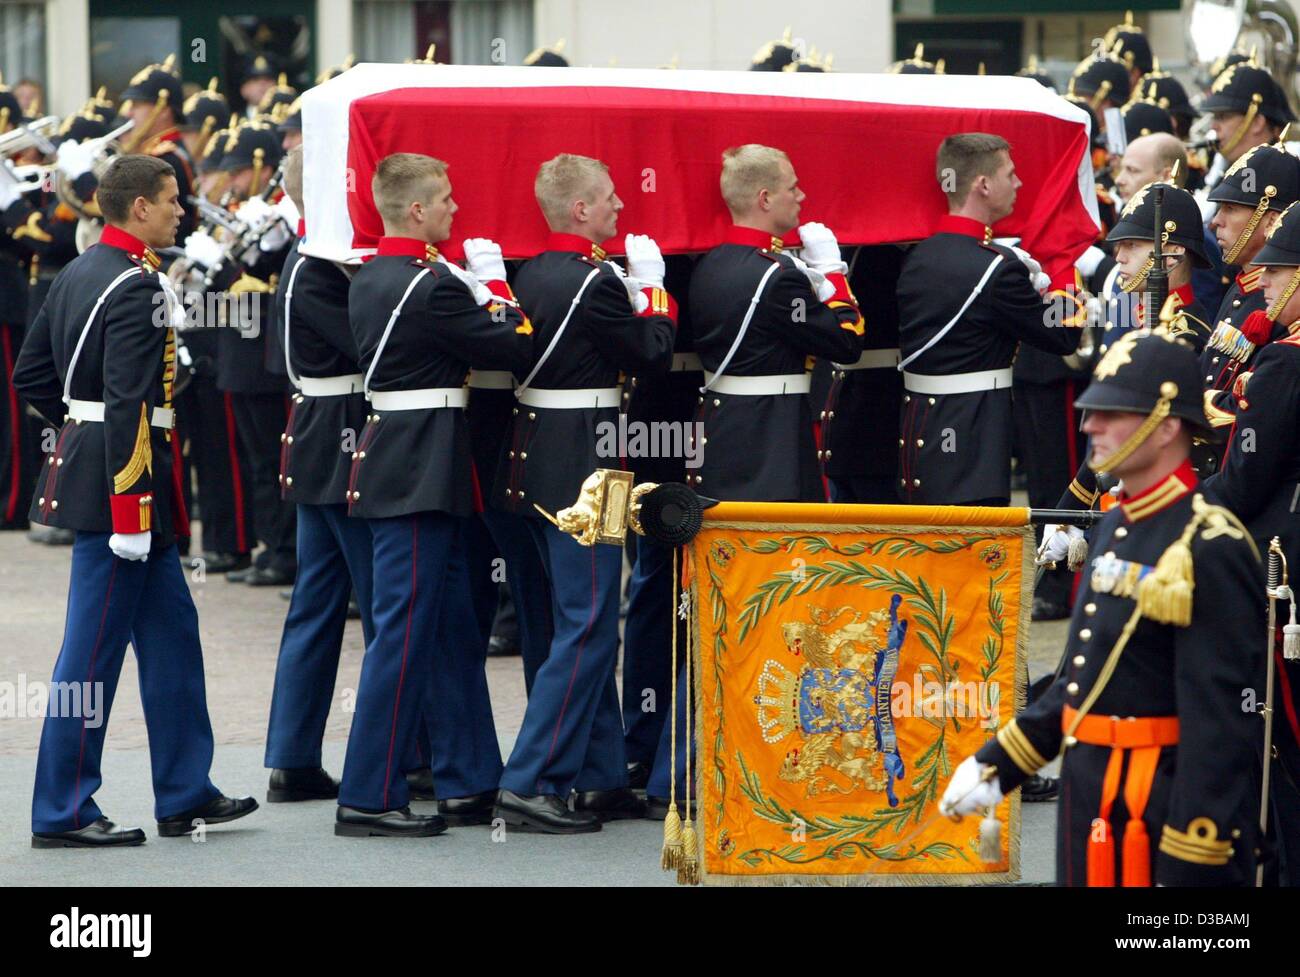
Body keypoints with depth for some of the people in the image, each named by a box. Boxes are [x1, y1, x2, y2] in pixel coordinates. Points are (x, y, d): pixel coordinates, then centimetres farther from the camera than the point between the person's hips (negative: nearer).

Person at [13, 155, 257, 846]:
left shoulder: (76, 275, 11)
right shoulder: (136, 288, -18)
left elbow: (30, 375, 17)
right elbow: (128, 404, -24)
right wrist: (129, 511, -24)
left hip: (84, 450, 10)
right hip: (120, 480, -10)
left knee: (171, 628, 15)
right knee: (94, 646, -4)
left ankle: (185, 793, 21)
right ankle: (62, 813, 2)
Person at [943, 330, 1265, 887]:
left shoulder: (1210, 550, -19)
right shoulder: (1116, 527, 10)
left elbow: (1222, 727, -22)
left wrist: (1190, 868, -23)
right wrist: (996, 764, 20)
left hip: (1162, 816, -9)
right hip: (1092, 800, 9)